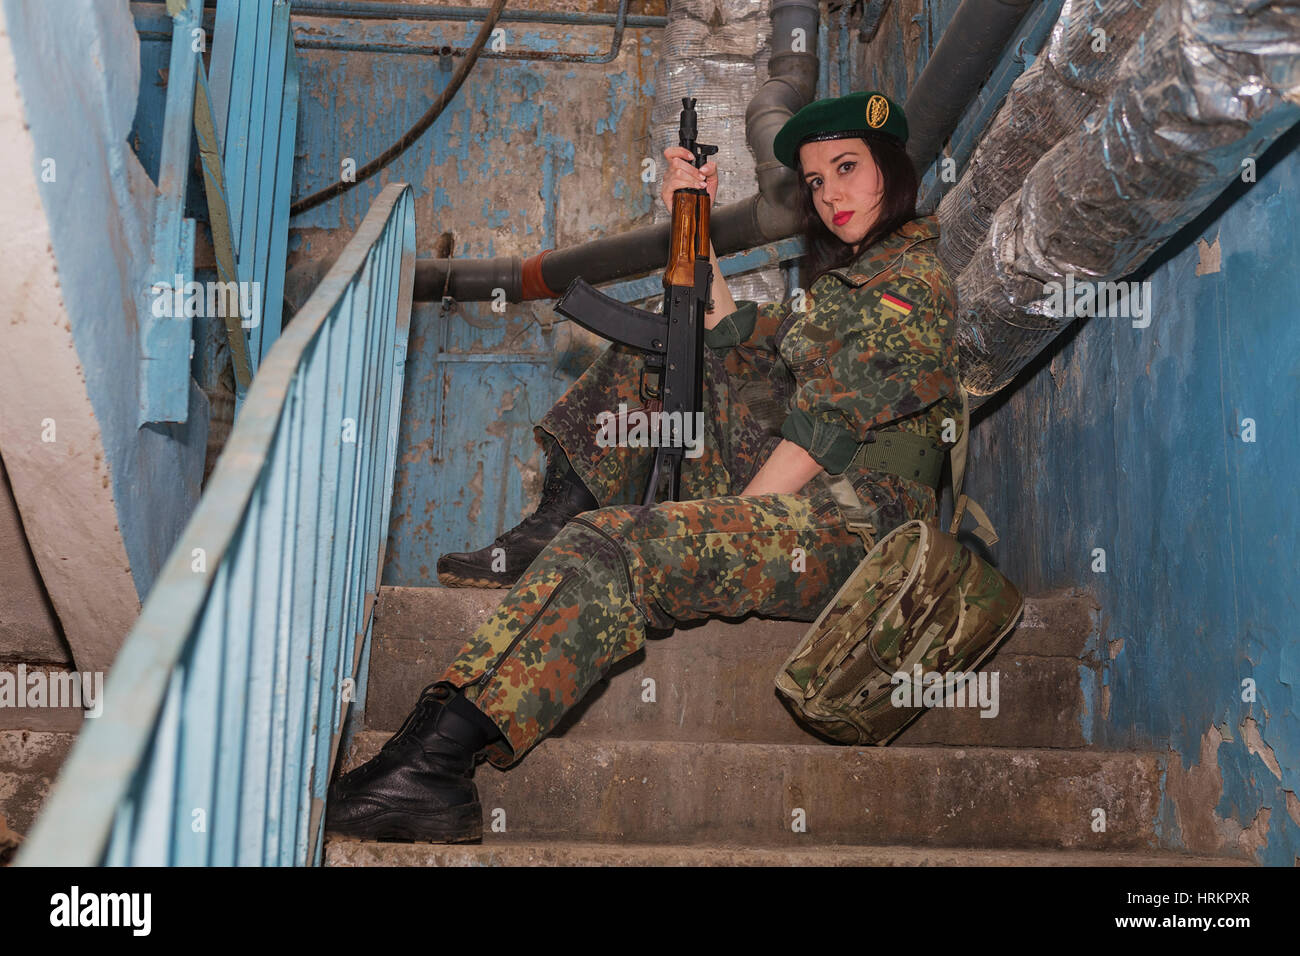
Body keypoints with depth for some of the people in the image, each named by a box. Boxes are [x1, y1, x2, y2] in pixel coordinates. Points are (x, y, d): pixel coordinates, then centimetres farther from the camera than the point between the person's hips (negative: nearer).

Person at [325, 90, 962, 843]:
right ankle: (557, 527, 7)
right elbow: (739, 339, 25)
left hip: (851, 521, -9)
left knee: (612, 549, -32)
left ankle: (440, 757, -40)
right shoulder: (852, 272, 24)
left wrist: (730, 523, -15)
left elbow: (828, 431, -15)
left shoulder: (912, 276, -6)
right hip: (780, 491, 9)